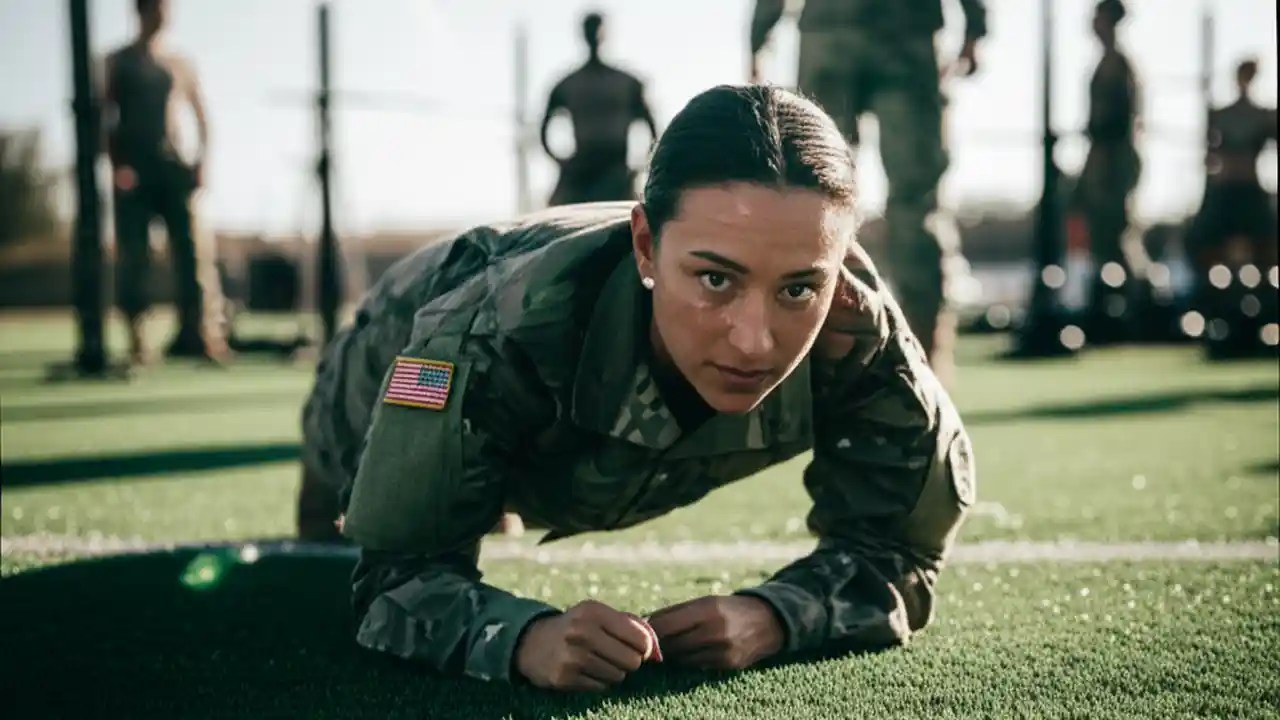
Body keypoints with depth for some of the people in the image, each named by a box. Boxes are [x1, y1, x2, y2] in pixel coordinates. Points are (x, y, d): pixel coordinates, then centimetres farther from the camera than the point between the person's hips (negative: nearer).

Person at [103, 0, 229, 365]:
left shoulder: (180, 64, 14)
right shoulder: (117, 63, 6)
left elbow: (201, 116, 15)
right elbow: (105, 117, 0)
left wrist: (202, 159, 1)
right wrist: (117, 164, -13)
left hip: (174, 167, 2)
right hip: (133, 171, -2)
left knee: (193, 250, -7)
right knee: (133, 255, -5)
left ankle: (195, 334, -5)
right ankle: (137, 341, -2)